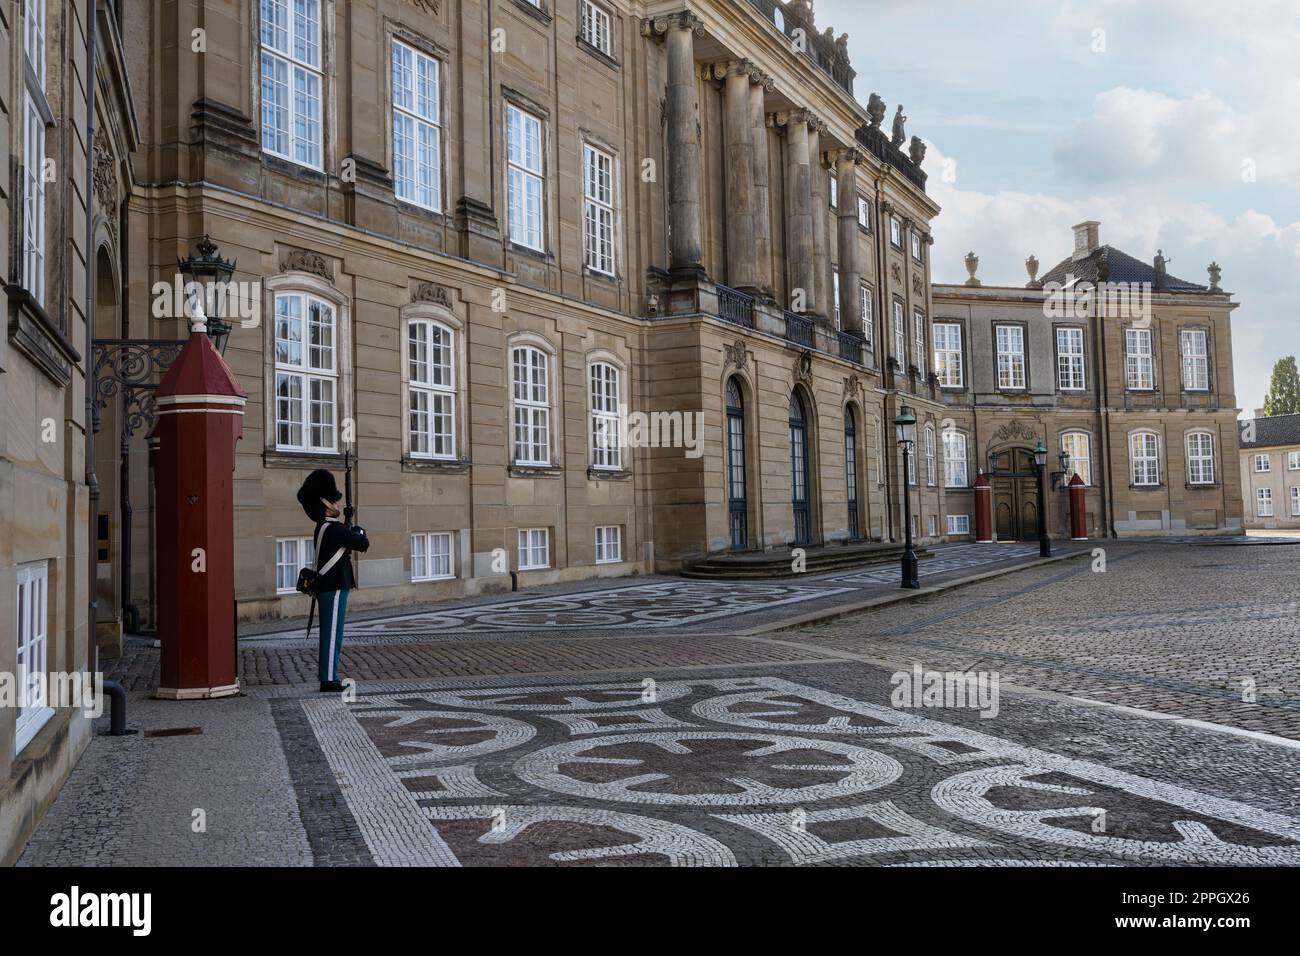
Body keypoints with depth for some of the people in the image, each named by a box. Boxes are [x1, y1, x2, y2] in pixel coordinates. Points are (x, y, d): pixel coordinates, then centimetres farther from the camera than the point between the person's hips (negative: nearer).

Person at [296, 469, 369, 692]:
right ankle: (329, 679, -5)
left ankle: (329, 678, 17)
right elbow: (363, 544, -12)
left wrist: (349, 532, 15)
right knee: (332, 634, -7)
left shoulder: (323, 529, 14)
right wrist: (360, 531, 7)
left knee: (331, 634, 12)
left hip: (328, 587, 10)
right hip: (334, 589, -10)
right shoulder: (334, 529, -17)